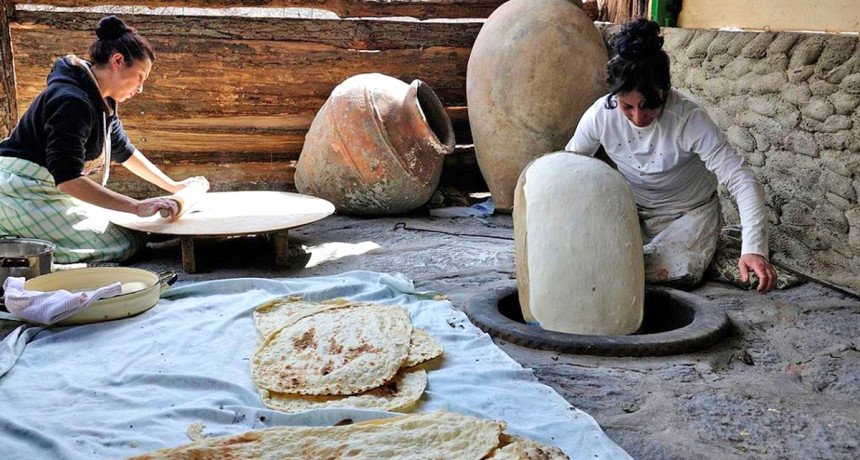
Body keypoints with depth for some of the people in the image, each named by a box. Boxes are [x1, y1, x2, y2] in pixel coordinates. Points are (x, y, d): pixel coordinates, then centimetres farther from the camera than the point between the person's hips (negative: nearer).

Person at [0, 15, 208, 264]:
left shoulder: (102, 100, 8)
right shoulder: (72, 101, -23)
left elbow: (123, 150, 22)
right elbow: (67, 178, -31)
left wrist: (173, 186, 18)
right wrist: (137, 207, -33)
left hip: (47, 192, 10)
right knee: (126, 244, -13)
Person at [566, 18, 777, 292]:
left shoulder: (690, 119, -30)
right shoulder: (600, 115, -20)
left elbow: (743, 181, -32)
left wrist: (753, 248, -45)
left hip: (689, 211, -3)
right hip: (632, 208, 3)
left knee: (679, 273, -31)